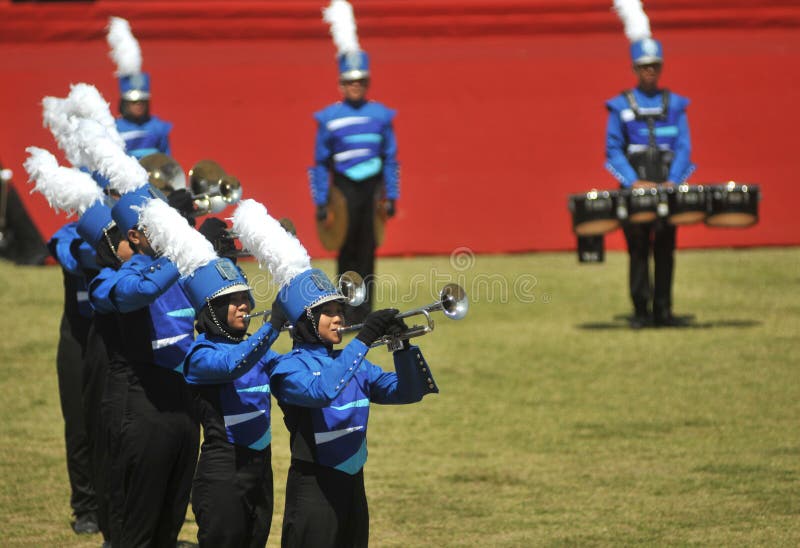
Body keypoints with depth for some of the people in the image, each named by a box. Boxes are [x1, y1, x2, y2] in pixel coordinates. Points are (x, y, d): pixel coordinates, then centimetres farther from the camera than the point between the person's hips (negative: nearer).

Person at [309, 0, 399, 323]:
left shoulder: (380, 115, 6)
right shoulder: (329, 118, 1)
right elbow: (320, 163, 3)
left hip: (372, 188, 2)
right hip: (344, 188, -2)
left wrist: (391, 196, 4)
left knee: (367, 251, 2)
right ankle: (348, 315, 6)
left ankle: (364, 314, 5)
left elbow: (391, 158, 10)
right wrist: (320, 202, -2)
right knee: (347, 252, 0)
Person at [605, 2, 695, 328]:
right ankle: (641, 311, 1)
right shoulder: (621, 106, 5)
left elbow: (684, 148, 4)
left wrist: (674, 181, -12)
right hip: (634, 189, -2)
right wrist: (634, 182, -13)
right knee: (638, 249, -5)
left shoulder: (674, 105, 10)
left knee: (665, 249, 2)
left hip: (667, 187, 2)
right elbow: (613, 150, 1)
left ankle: (663, 310, 8)